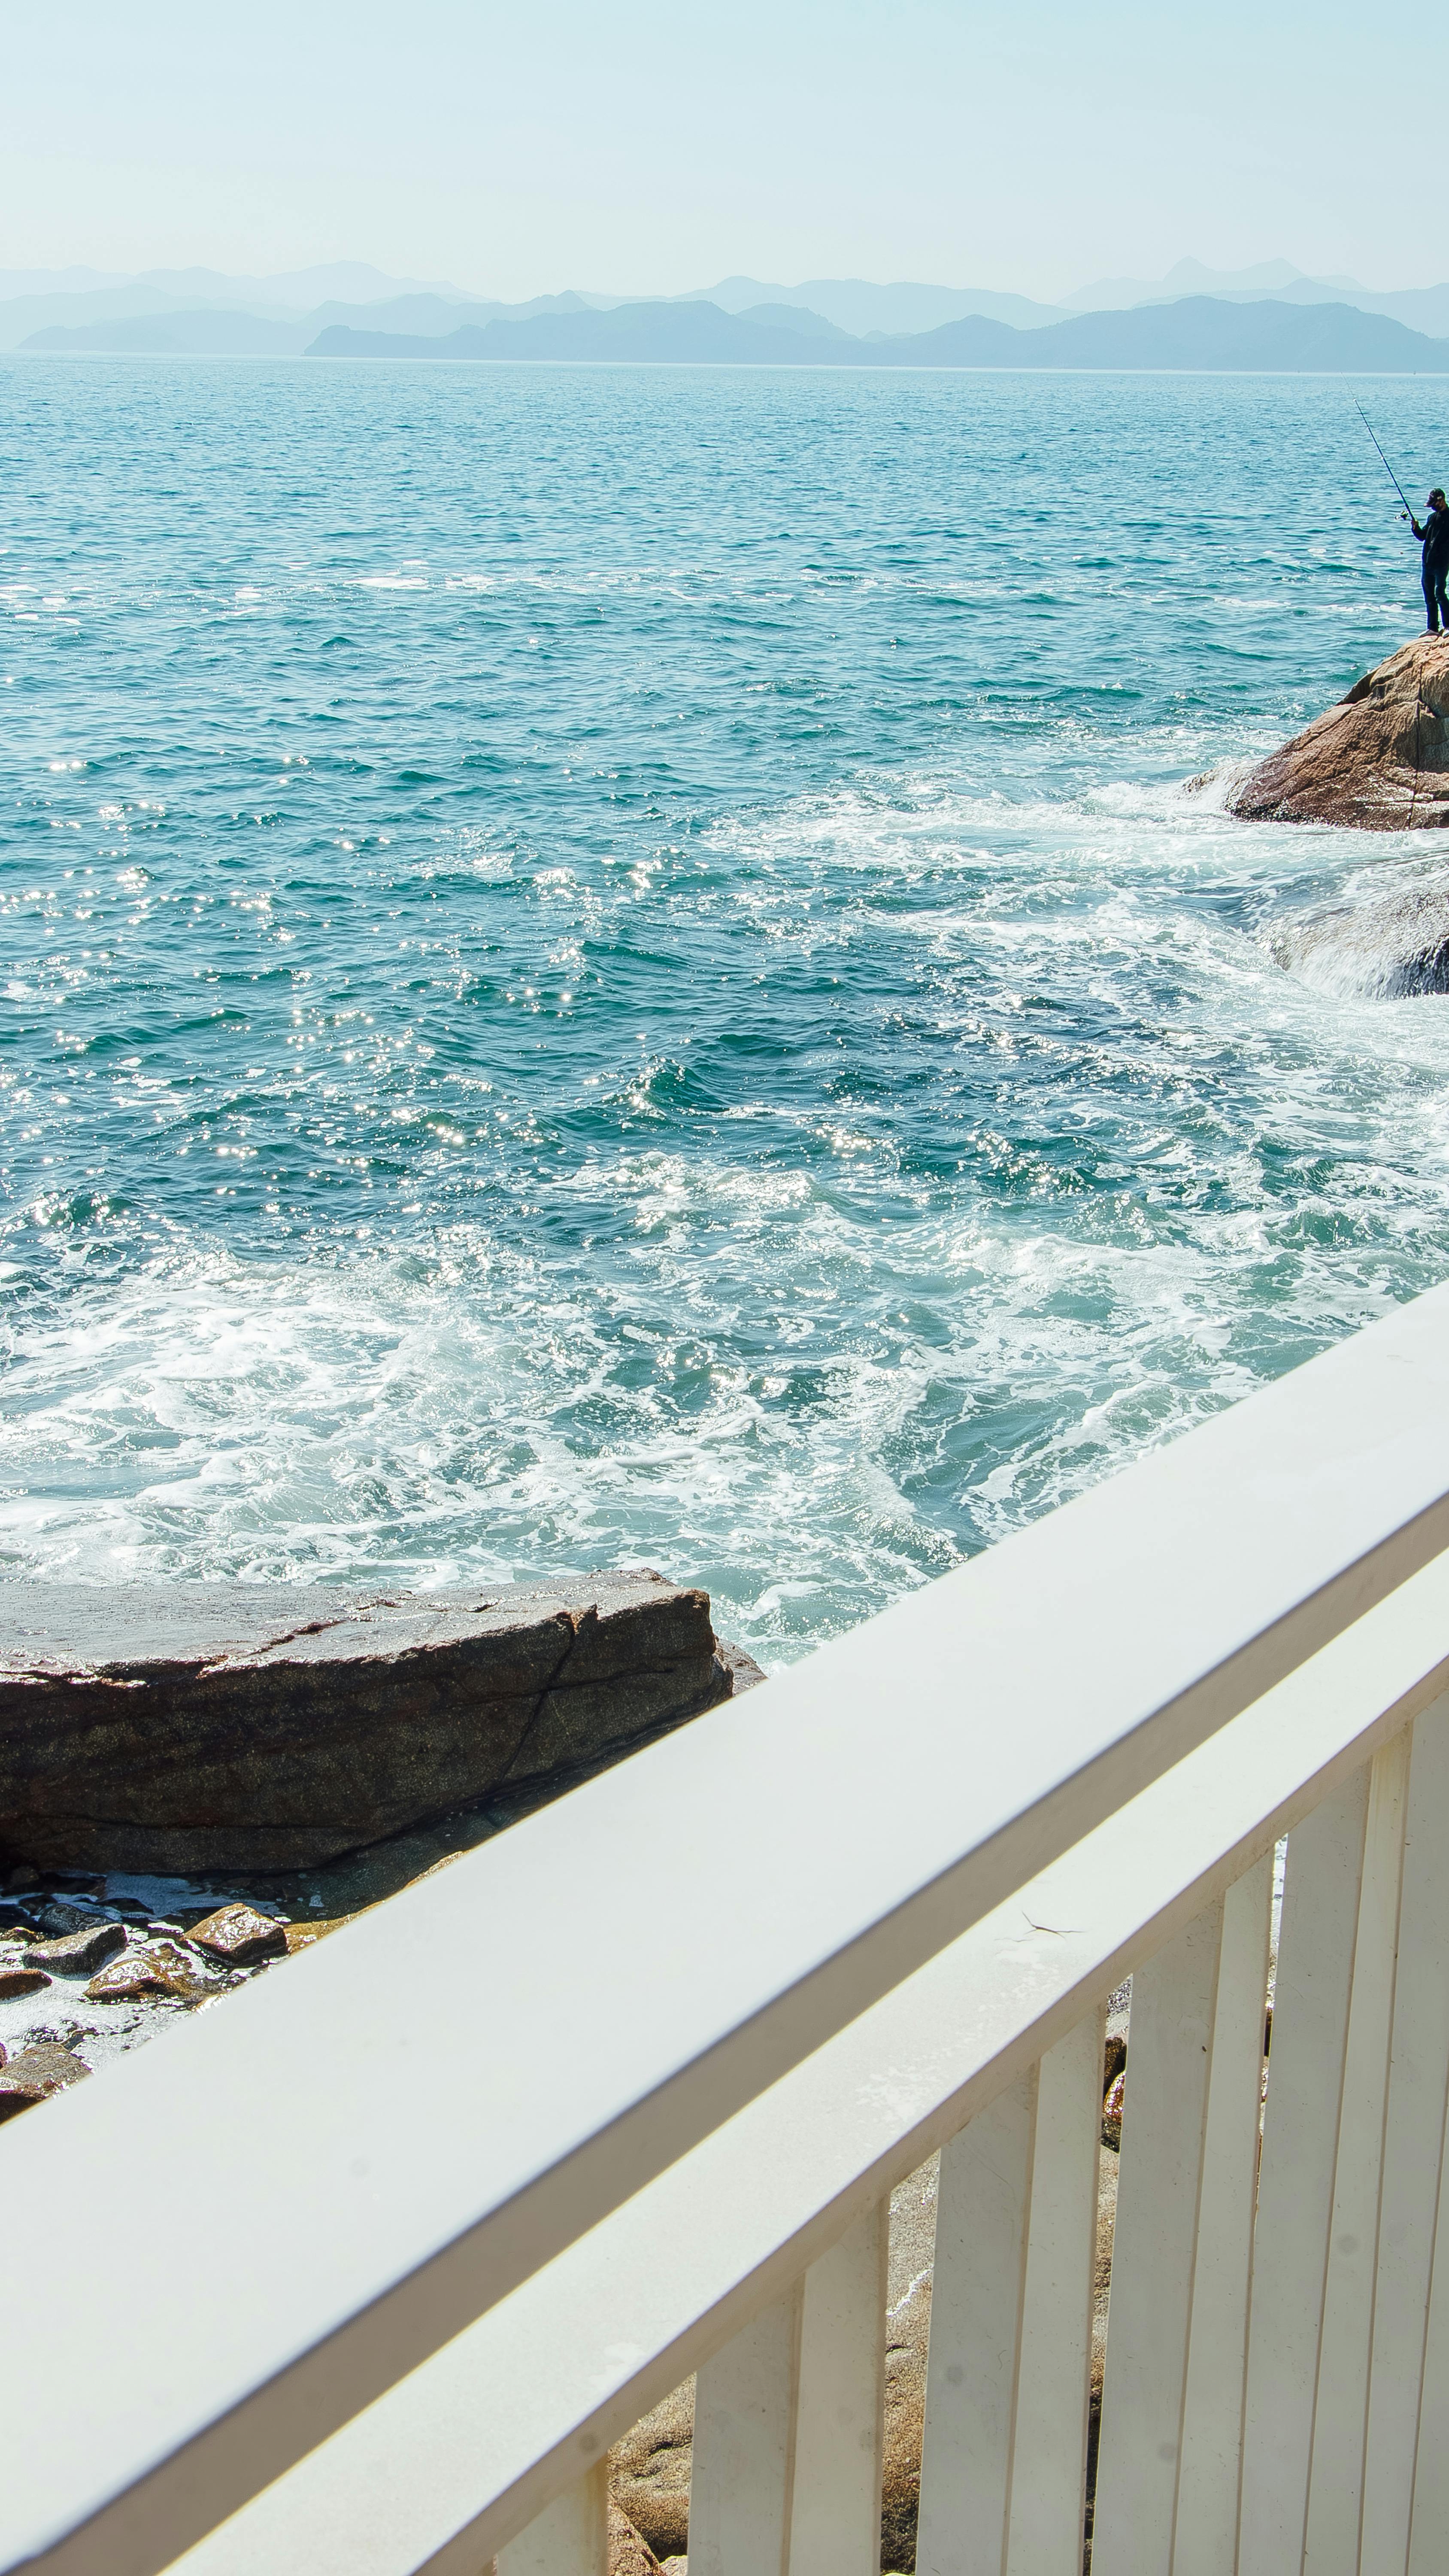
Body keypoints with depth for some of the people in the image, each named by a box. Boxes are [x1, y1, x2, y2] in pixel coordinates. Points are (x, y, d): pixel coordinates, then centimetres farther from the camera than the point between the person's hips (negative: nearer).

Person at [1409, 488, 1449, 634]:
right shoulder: (1432, 517, 16)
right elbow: (1423, 537, 19)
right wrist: (1416, 527, 3)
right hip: (1428, 562, 8)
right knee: (1429, 597, 9)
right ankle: (1433, 628, 14)